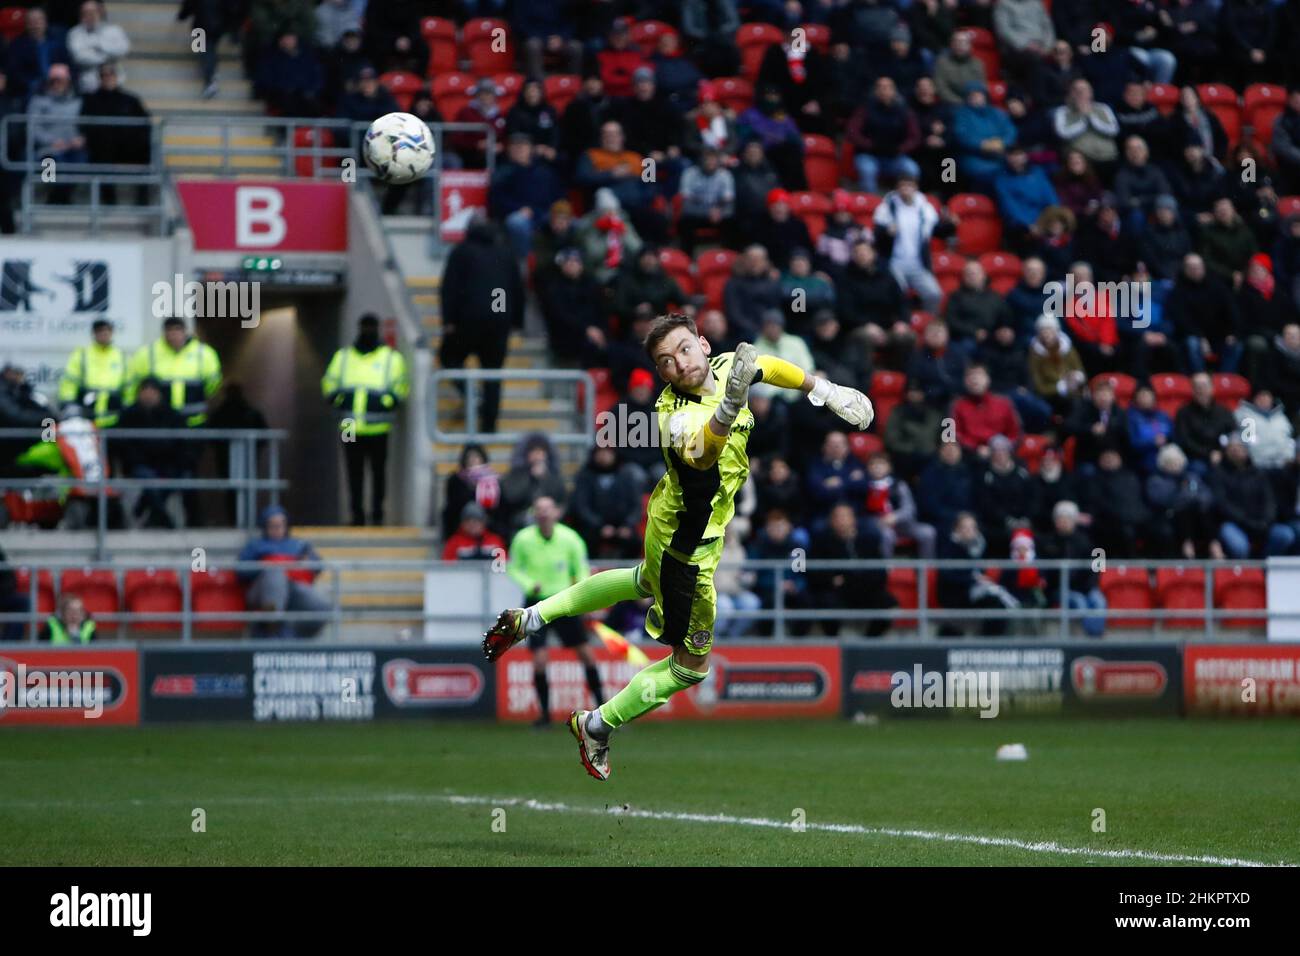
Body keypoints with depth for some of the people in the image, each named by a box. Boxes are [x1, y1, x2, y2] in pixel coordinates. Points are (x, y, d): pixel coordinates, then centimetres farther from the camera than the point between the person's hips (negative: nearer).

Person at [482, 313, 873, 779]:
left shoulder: (725, 367, -16)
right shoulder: (676, 417, -38)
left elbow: (769, 367, 6)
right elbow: (702, 452, -61)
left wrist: (825, 390, 7)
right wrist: (728, 409, -78)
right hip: (685, 546, -9)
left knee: (648, 583, 39)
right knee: (691, 666, 7)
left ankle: (528, 618, 46)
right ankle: (597, 726, 25)